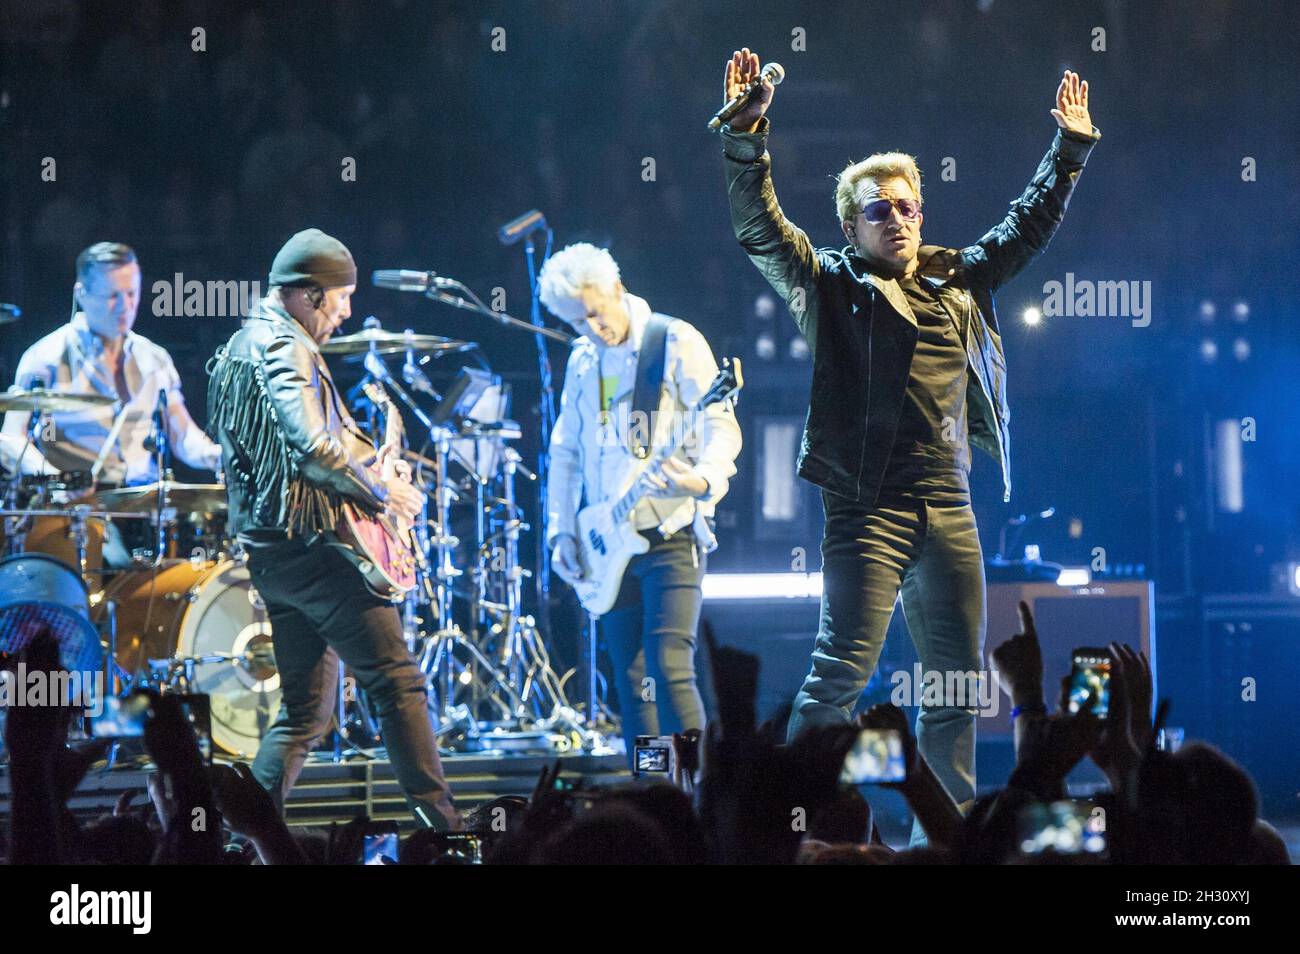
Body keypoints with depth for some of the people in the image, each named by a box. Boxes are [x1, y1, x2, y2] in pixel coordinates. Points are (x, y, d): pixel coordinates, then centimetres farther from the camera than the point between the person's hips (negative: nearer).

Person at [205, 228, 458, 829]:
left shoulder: (239, 347, 20)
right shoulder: (284, 347, -13)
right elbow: (312, 447, -27)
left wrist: (369, 461, 14)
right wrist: (379, 491, -13)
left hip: (267, 551, 10)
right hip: (310, 545, -10)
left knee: (306, 710, 12)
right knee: (397, 681, -9)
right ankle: (440, 823, -12)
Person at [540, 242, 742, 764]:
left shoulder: (677, 343, -6)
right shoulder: (582, 360, 13)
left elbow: (721, 426, -12)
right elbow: (565, 450, 19)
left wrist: (705, 478, -32)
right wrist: (561, 530, 10)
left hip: (670, 534, -6)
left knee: (669, 670, -17)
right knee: (632, 684, 7)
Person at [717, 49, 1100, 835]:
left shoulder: (960, 282, 18)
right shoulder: (831, 285, 5)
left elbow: (1030, 224, 29)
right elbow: (758, 226, -5)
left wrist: (1072, 145, 29)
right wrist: (748, 133, -16)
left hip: (948, 503, 6)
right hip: (869, 502, -6)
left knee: (958, 678, 8)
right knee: (844, 668, -14)